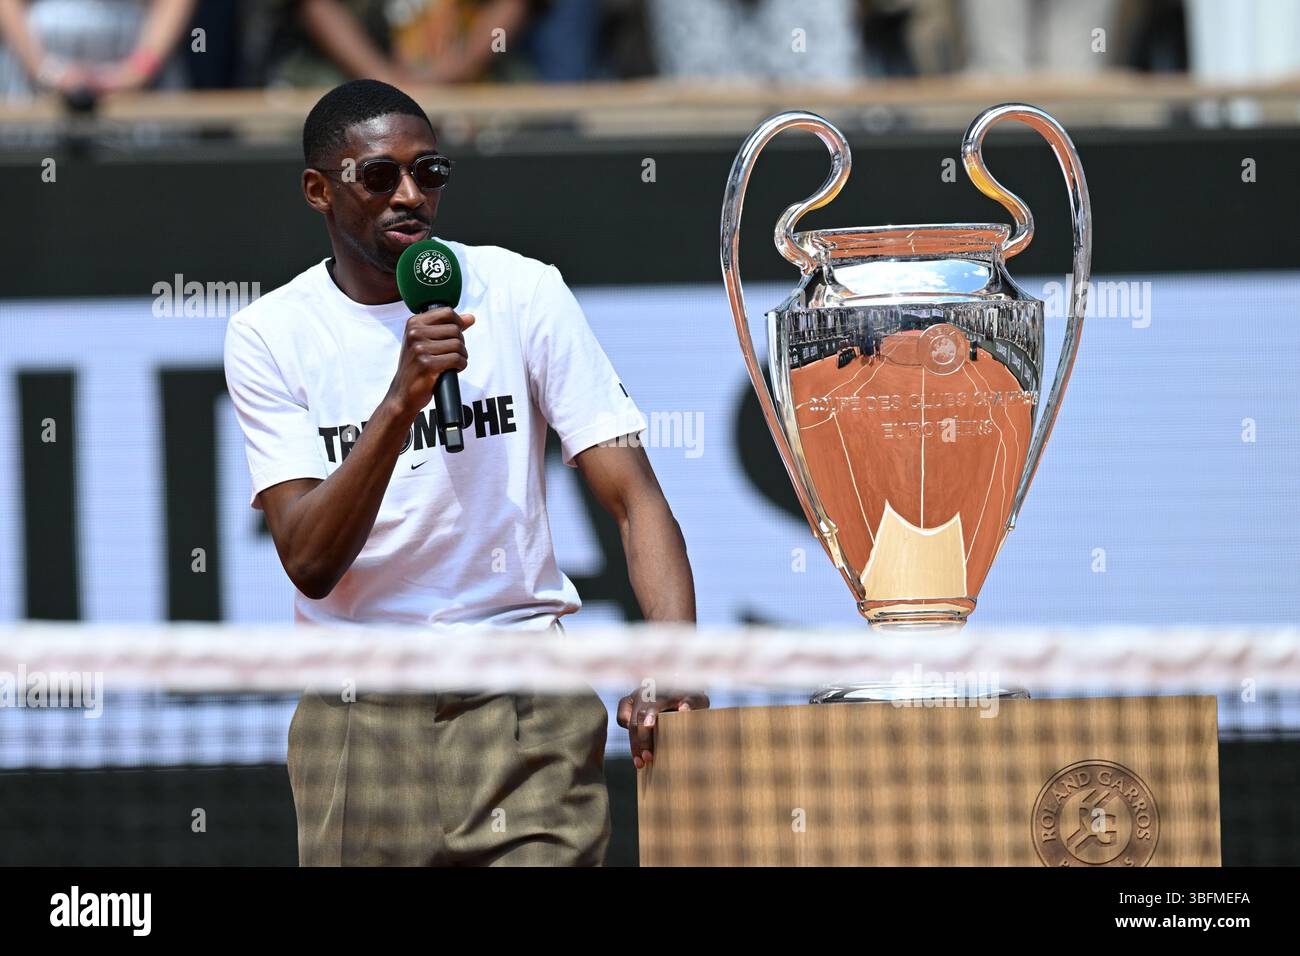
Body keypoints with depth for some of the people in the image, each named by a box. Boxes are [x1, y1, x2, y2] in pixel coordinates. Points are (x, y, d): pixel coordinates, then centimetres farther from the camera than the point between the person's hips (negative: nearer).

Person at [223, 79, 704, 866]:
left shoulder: (522, 293, -1)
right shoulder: (270, 336, -1)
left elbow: (635, 499, -6)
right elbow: (310, 563, -11)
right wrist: (400, 401, -24)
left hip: (529, 710, -1)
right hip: (358, 725, 1)